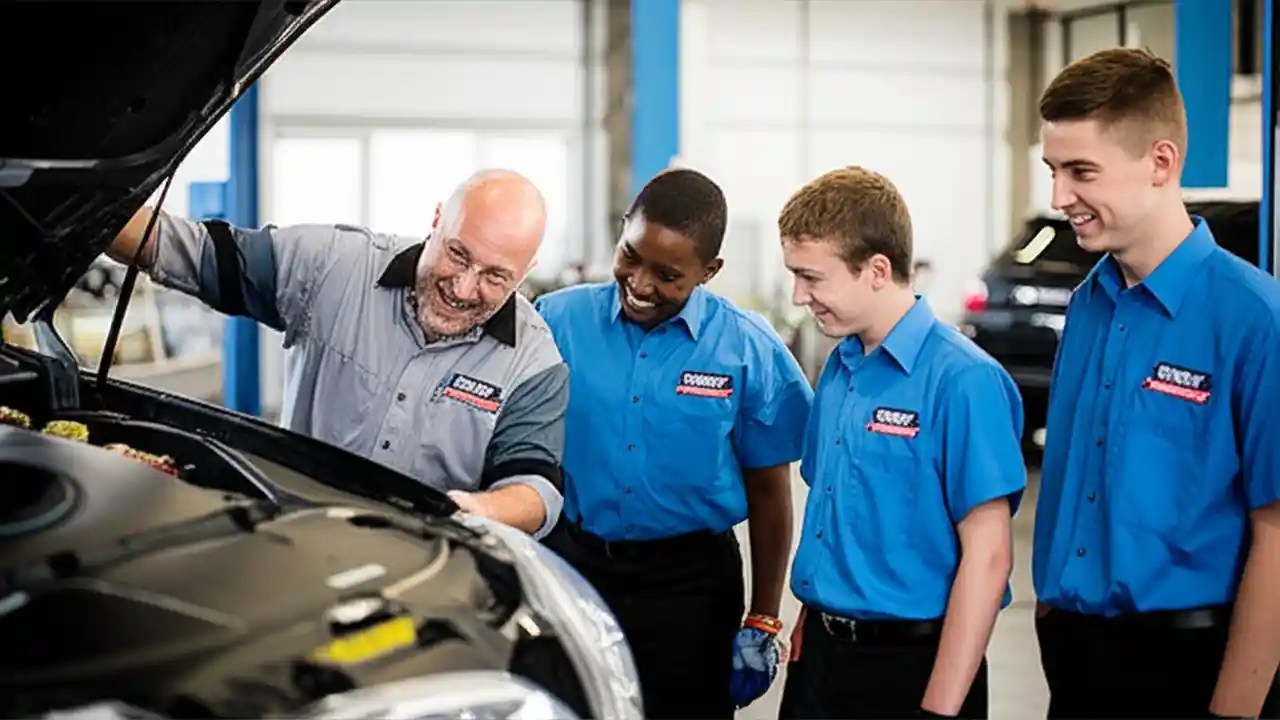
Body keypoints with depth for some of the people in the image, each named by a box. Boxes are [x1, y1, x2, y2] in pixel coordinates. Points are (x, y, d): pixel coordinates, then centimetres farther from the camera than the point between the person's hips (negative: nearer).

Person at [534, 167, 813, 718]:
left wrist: (762, 622, 2)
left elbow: (768, 492, 0)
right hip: (570, 565, 1)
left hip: (691, 583, -1)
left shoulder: (750, 352, -6)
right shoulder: (555, 321, -5)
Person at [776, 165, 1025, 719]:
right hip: (819, 654, 7)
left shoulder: (962, 380, -17)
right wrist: (807, 632, 11)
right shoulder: (838, 368, 5)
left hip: (909, 665, -6)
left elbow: (987, 558, -18)